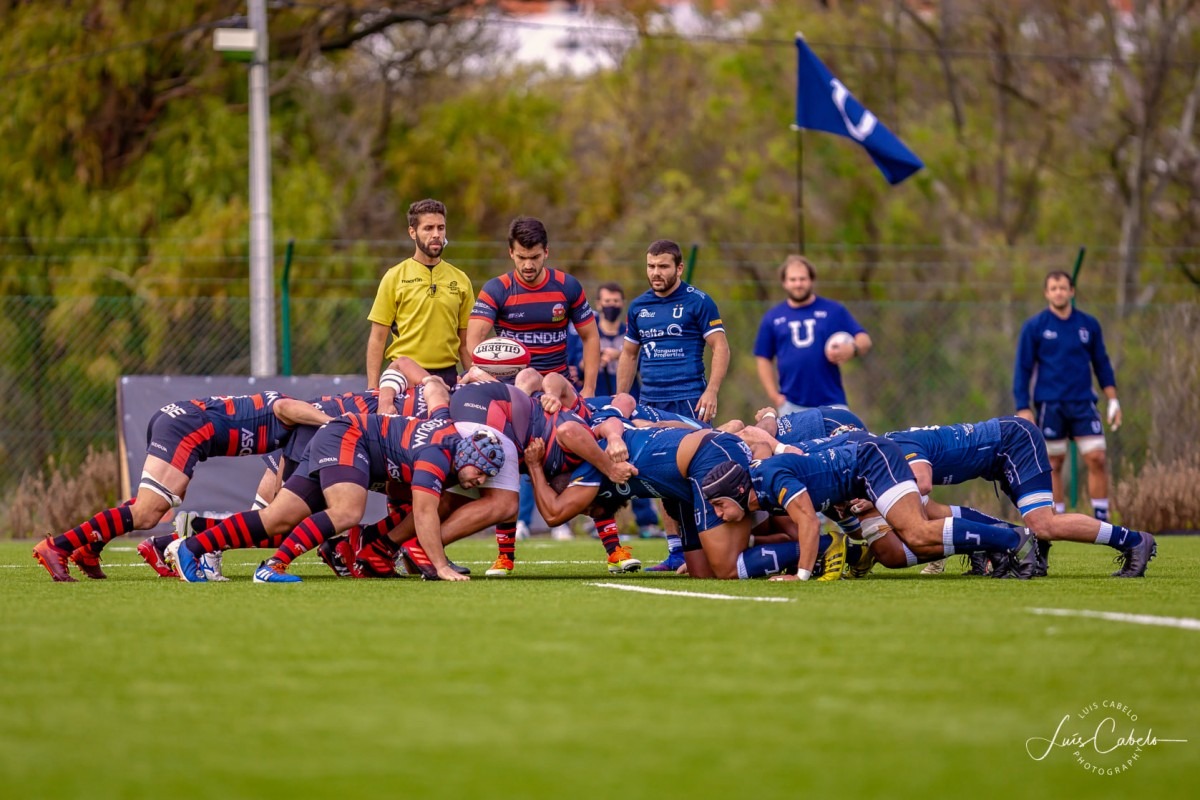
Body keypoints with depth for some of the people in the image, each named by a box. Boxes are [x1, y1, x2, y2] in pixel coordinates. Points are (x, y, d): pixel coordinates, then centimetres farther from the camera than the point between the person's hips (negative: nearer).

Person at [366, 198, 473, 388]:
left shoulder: (461, 280, 9)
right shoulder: (394, 278, 1)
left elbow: (465, 342, 12)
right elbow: (377, 339, 0)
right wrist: (372, 387, -7)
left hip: (447, 377, 2)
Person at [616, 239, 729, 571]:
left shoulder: (697, 302, -2)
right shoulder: (638, 306, 14)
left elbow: (720, 347, -5)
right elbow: (629, 355, 22)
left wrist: (711, 391, -16)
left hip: (688, 401, -6)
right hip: (650, 403, 6)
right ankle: (675, 552, 11)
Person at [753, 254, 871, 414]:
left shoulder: (834, 311, 5)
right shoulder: (772, 318, 9)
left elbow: (864, 340, 4)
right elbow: (763, 359, 12)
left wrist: (852, 349, -20)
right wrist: (774, 396, 1)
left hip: (831, 402, -1)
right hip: (792, 406, 1)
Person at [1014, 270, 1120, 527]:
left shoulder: (1089, 325, 7)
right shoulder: (1034, 327, 0)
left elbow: (1102, 364, 13)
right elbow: (1022, 369, 1)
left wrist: (1113, 400, 7)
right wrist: (1023, 409, -5)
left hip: (1083, 404, 2)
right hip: (1049, 406, -2)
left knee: (1096, 458, -8)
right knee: (1053, 464, 1)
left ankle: (1101, 518, 0)